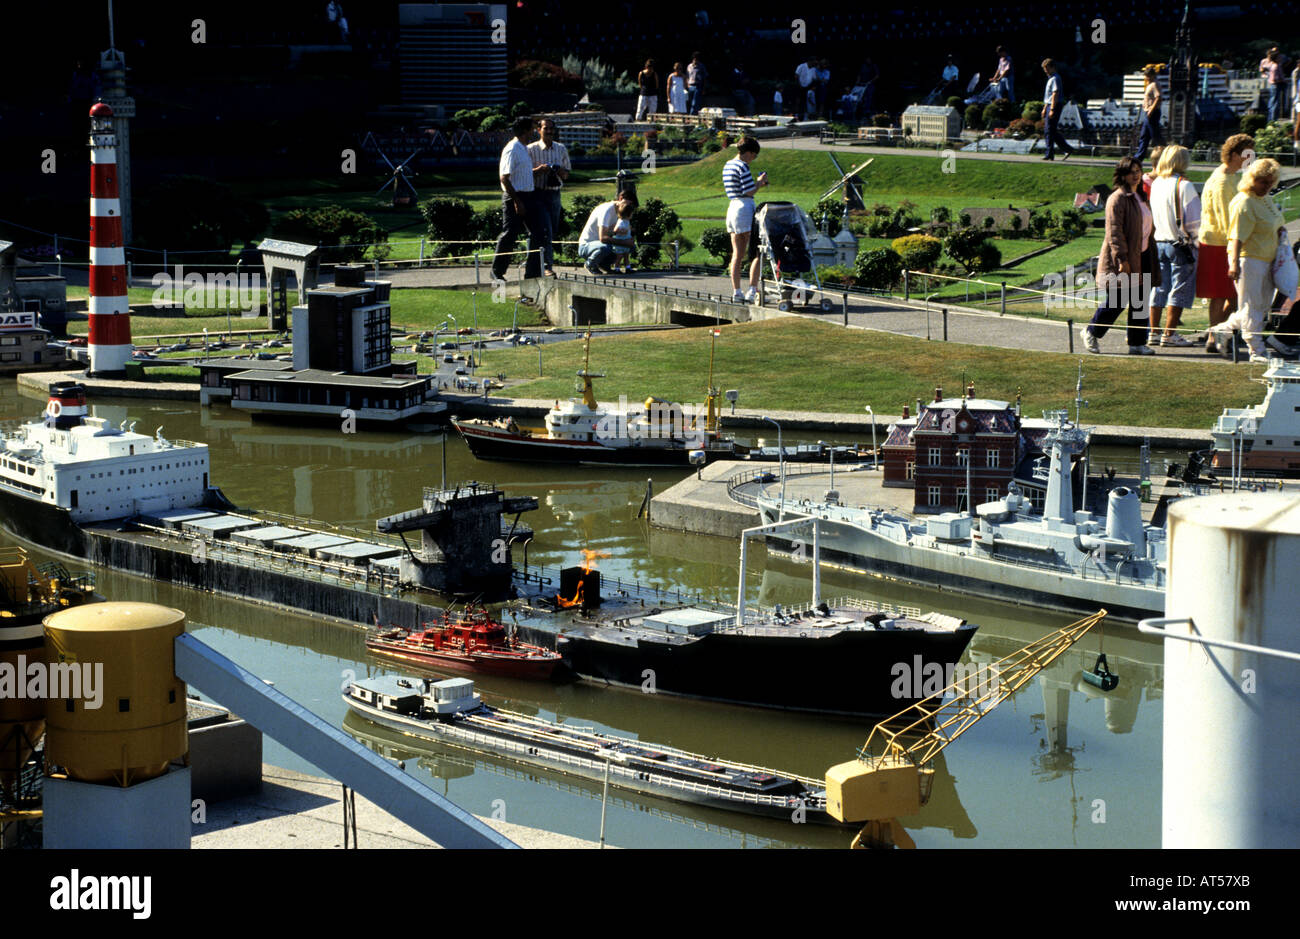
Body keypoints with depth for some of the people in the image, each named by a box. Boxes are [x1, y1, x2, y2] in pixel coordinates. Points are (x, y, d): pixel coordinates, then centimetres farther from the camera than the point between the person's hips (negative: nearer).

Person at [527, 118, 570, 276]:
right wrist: (540, 170, -20)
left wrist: (561, 172, -7)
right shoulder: (531, 149, -2)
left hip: (555, 194, 5)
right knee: (546, 231, -13)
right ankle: (548, 265, -14)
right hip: (539, 193, -5)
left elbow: (566, 175, 16)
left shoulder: (561, 149, 11)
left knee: (553, 231, 6)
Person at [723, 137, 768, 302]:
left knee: (737, 254, 9)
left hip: (732, 208, 9)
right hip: (745, 209, -9)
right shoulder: (742, 166, -13)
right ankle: (752, 290, -11)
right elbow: (749, 192, -16)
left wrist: (757, 183, 17)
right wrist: (760, 182, 0)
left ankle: (736, 292, 8)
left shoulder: (727, 166, 15)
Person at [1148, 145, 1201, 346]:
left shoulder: (1156, 184, 6)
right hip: (1181, 244, -6)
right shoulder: (1183, 185, -14)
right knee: (1179, 290, 0)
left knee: (1159, 288, 12)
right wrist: (1196, 235, 2)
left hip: (1159, 242, 6)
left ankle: (1154, 332, 14)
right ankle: (1170, 334, 0)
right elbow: (1193, 220, -13)